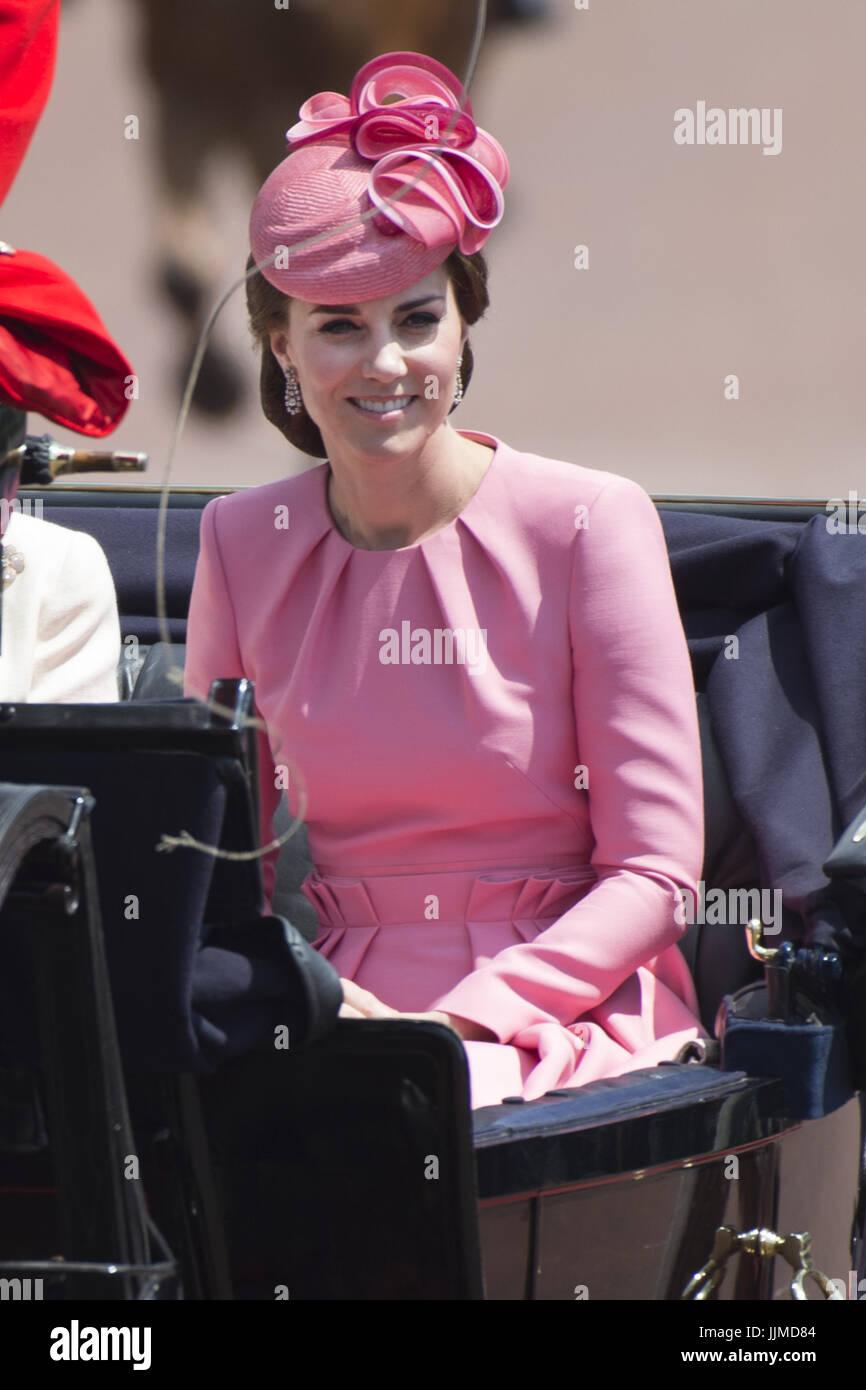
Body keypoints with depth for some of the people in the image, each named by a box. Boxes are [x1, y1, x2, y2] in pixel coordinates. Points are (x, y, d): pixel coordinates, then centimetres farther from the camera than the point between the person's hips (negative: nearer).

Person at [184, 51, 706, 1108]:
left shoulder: (588, 524, -4)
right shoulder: (243, 544, 6)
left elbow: (655, 873, -5)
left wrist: (461, 1020, -17)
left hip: (568, 1011, -3)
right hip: (339, 1011, 3)